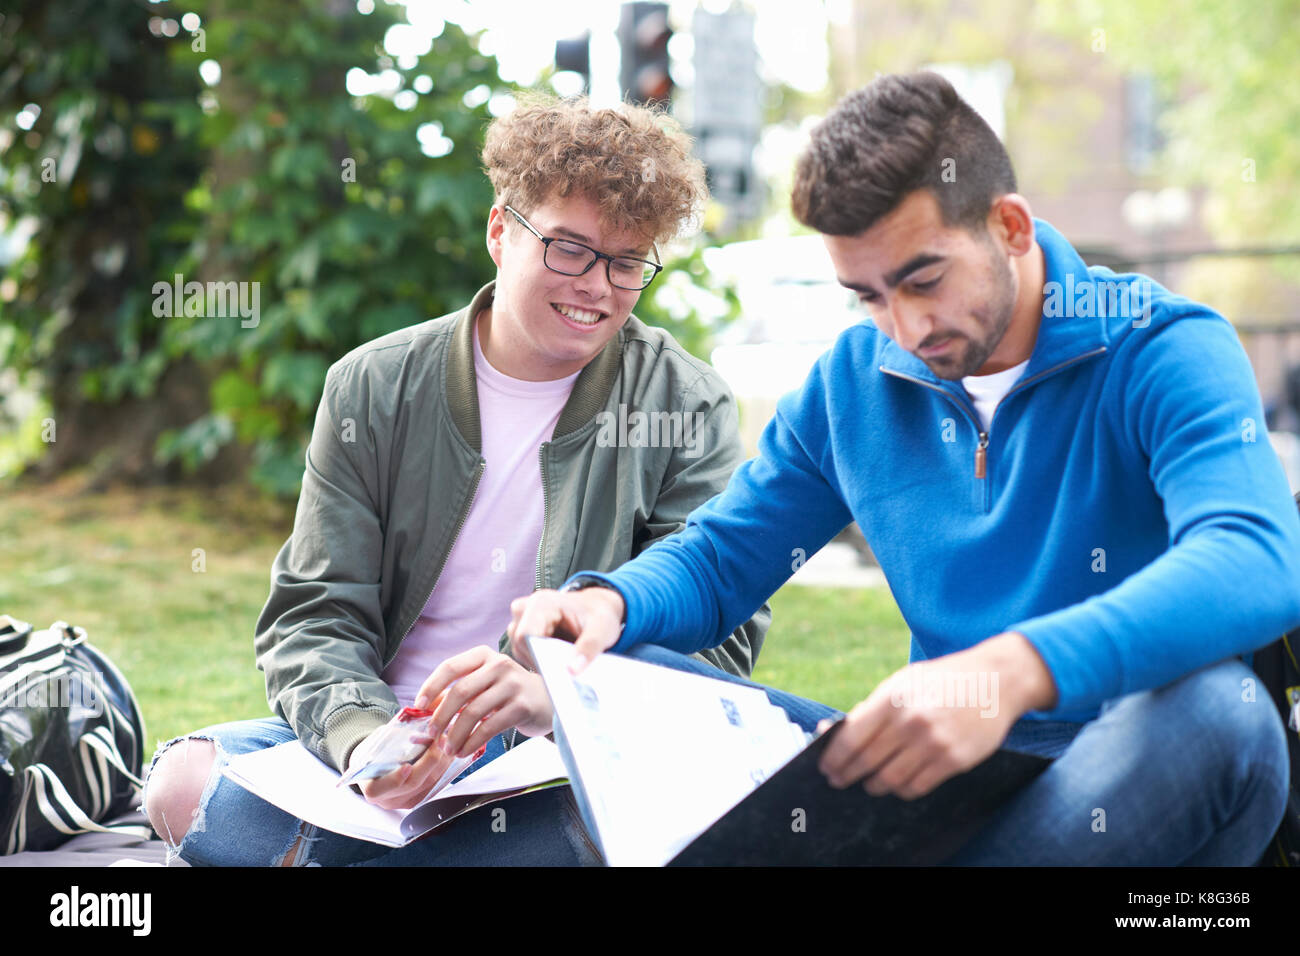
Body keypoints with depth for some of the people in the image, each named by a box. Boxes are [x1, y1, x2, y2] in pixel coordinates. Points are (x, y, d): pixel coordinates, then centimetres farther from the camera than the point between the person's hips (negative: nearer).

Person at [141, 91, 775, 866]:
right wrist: (364, 737, -23)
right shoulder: (374, 388, 5)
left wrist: (553, 692, -29)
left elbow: (720, 634, -8)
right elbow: (316, 618, 1)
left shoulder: (687, 405, 1)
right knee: (186, 785, -25)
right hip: (380, 749, 1)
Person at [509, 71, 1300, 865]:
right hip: (948, 776, 3)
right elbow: (717, 561, 16)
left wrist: (1015, 670, -44)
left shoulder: (1161, 350, -9)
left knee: (1215, 705, -40)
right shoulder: (852, 382, 8)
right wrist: (608, 601, -10)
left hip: (1155, 770, -2)